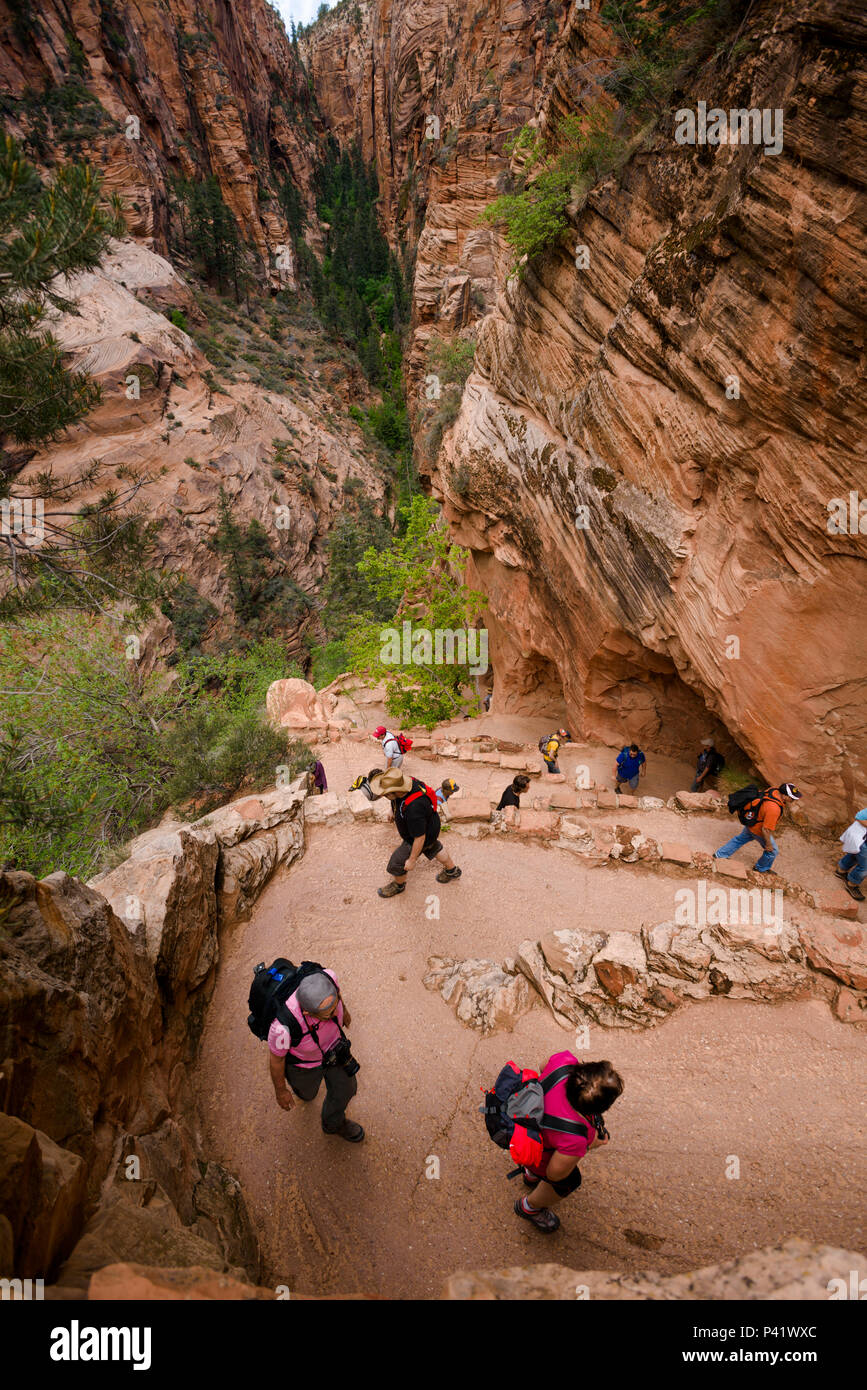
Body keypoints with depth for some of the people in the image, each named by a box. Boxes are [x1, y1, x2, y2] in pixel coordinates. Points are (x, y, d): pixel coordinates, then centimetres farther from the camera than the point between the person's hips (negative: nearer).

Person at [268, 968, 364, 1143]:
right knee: (308, 1091, 32)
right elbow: (275, 1057, -23)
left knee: (345, 1087, 26)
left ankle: (334, 1122, 58)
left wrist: (343, 1008, 9)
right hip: (302, 1061, -3)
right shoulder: (284, 1026, -47)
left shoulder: (326, 977, -39)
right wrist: (280, 1091, -5)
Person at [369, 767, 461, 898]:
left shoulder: (413, 808, -48)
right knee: (434, 848, 33)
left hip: (424, 835, -8)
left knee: (397, 863, 12)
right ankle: (452, 871, 60)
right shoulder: (407, 781, -24)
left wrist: (412, 860, -20)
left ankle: (398, 885, 44)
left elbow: (420, 838, -34)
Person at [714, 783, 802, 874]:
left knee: (740, 839, 29)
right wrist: (768, 844, -16)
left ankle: (720, 854, 44)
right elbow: (765, 829, -31)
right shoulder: (774, 809, -40)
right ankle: (762, 868, 41)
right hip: (758, 830, -8)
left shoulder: (774, 790, -18)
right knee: (773, 851, 16)